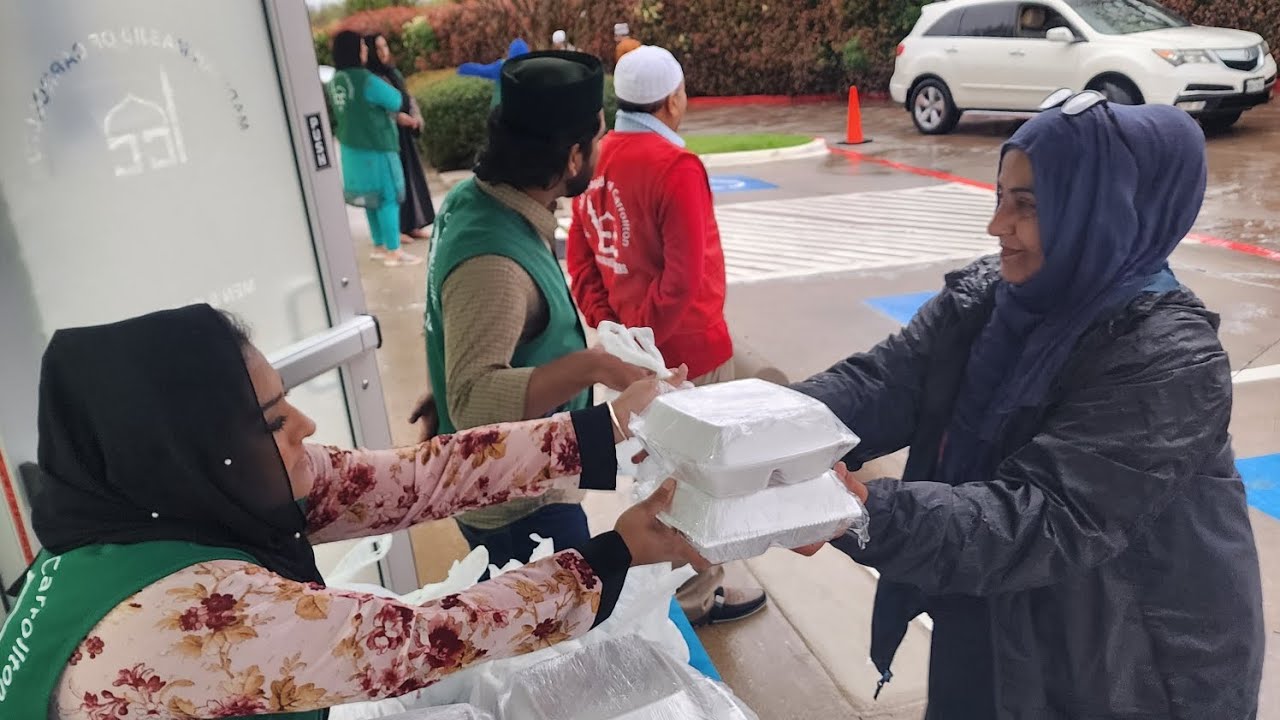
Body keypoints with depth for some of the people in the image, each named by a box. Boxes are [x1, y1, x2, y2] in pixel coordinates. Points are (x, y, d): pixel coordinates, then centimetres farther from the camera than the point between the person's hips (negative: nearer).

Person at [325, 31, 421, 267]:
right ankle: (394, 252, 3)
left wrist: (396, 117, 19)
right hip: (376, 147, -8)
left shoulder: (335, 81, 6)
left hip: (352, 148, 8)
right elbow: (395, 101, -9)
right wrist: (384, 86, 12)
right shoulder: (365, 79, -21)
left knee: (373, 198, 17)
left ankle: (379, 246, 25)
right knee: (388, 197, 0)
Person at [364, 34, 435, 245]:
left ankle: (414, 225, 18)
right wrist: (401, 118, -22)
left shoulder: (394, 73, 13)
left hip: (405, 134, 8)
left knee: (413, 176, 10)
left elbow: (409, 98, 12)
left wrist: (415, 117, -7)